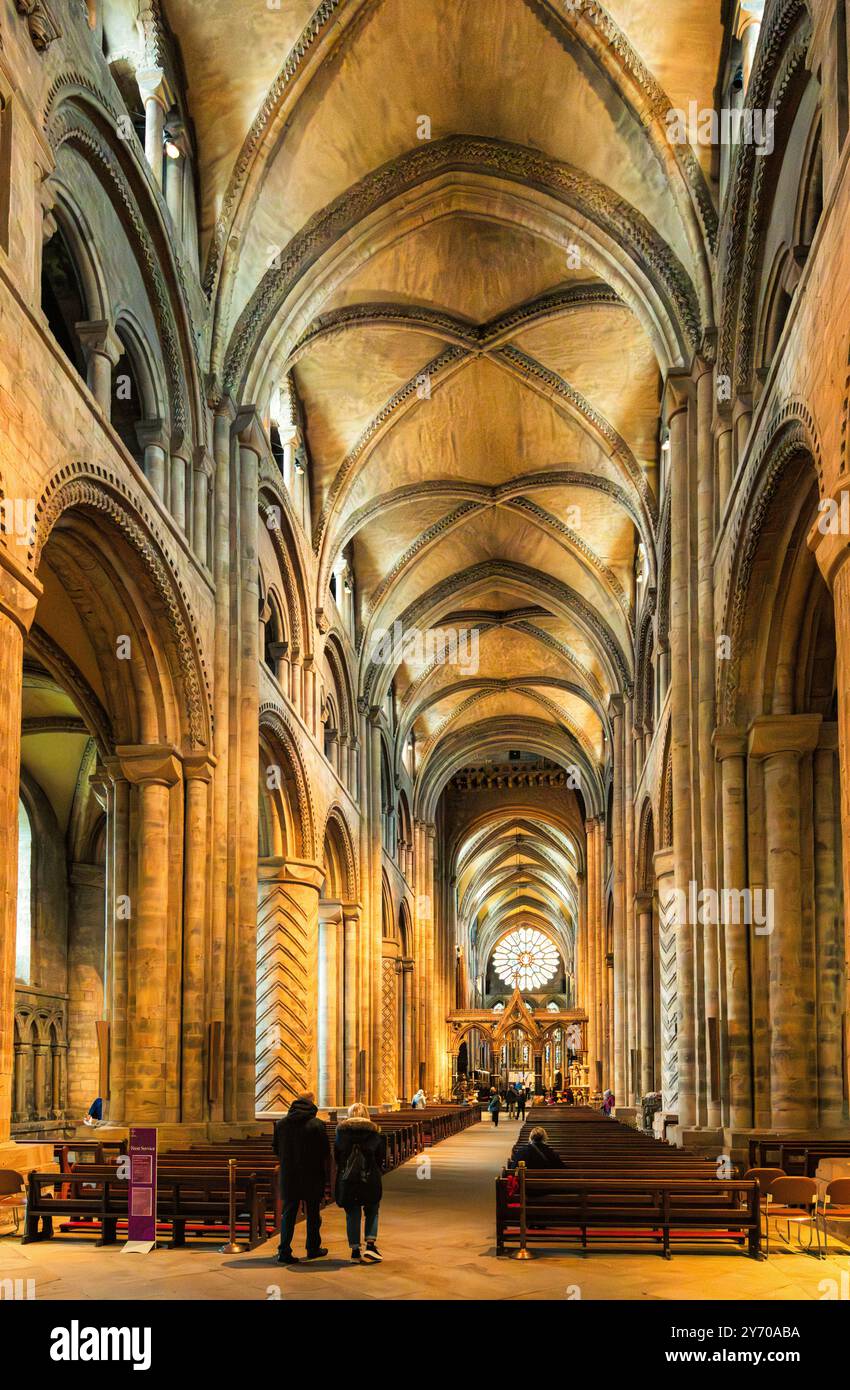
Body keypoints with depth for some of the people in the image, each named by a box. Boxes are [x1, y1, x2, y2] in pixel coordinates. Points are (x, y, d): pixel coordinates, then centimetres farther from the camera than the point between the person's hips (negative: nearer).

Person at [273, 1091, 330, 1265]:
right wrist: (325, 1175, 3)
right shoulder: (316, 1125, -11)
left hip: (288, 1177, 3)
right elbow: (325, 1152, -10)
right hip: (312, 1178, -2)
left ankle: (284, 1251, -3)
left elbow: (276, 1150, 9)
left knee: (288, 1213, 6)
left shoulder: (281, 1124, 1)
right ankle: (313, 1248, 24)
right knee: (313, 1213, 13)